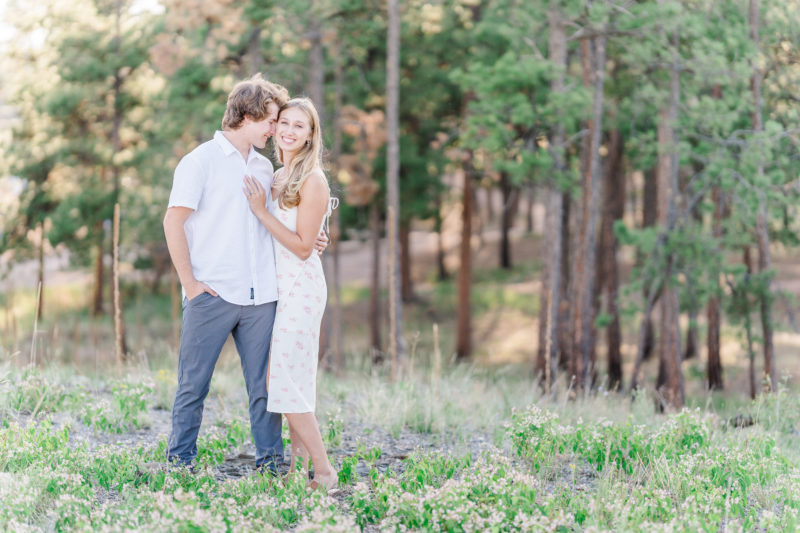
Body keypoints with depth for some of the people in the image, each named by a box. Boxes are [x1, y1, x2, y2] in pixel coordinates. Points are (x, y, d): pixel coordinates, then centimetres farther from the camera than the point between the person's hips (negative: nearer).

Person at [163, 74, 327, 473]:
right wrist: (190, 283, -9)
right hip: (212, 295, -5)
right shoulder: (201, 161, -1)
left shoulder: (264, 167, 17)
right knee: (194, 384, 1)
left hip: (260, 296, 5)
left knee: (265, 384, 5)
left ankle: (271, 463, 11)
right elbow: (173, 223, -5)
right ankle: (179, 463, 11)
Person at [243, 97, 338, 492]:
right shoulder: (278, 177, 11)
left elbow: (303, 247, -16)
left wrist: (260, 210, -18)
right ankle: (295, 461, 16)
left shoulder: (312, 181, -14)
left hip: (301, 288, -8)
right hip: (277, 285, 8)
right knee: (279, 378, 8)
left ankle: (324, 472, -4)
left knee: (285, 379, -10)